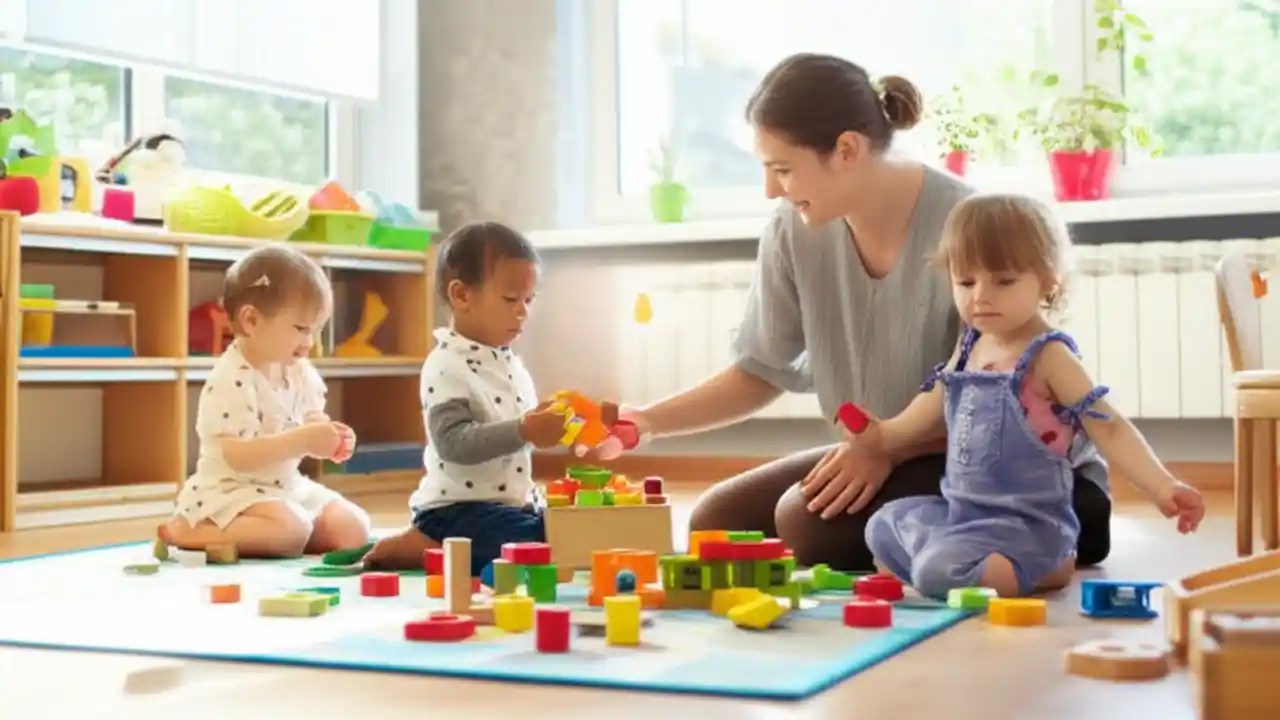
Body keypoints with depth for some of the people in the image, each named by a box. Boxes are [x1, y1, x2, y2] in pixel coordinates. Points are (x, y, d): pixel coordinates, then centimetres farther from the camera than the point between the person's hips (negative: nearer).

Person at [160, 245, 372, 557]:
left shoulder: (299, 372, 5)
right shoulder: (231, 381, -21)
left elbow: (310, 422, 11)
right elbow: (240, 456, -28)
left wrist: (328, 438, -12)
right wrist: (304, 440, -31)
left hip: (287, 488, 9)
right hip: (231, 492, -9)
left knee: (354, 529, 0)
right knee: (292, 530, -33)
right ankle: (189, 532, -15)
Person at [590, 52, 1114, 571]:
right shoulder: (795, 232, -9)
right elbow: (762, 371, 4)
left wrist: (889, 448, -30)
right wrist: (649, 422, -9)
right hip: (879, 454, 7)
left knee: (810, 524, -26)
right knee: (717, 523, -3)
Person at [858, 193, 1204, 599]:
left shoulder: (1047, 356, -17)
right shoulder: (971, 345, 7)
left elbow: (1108, 428, -20)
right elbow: (939, 402, 27)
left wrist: (1162, 488, -32)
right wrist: (882, 432, 28)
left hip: (1026, 524, -9)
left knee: (939, 572, -29)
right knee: (883, 528, 21)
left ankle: (1049, 570, -6)